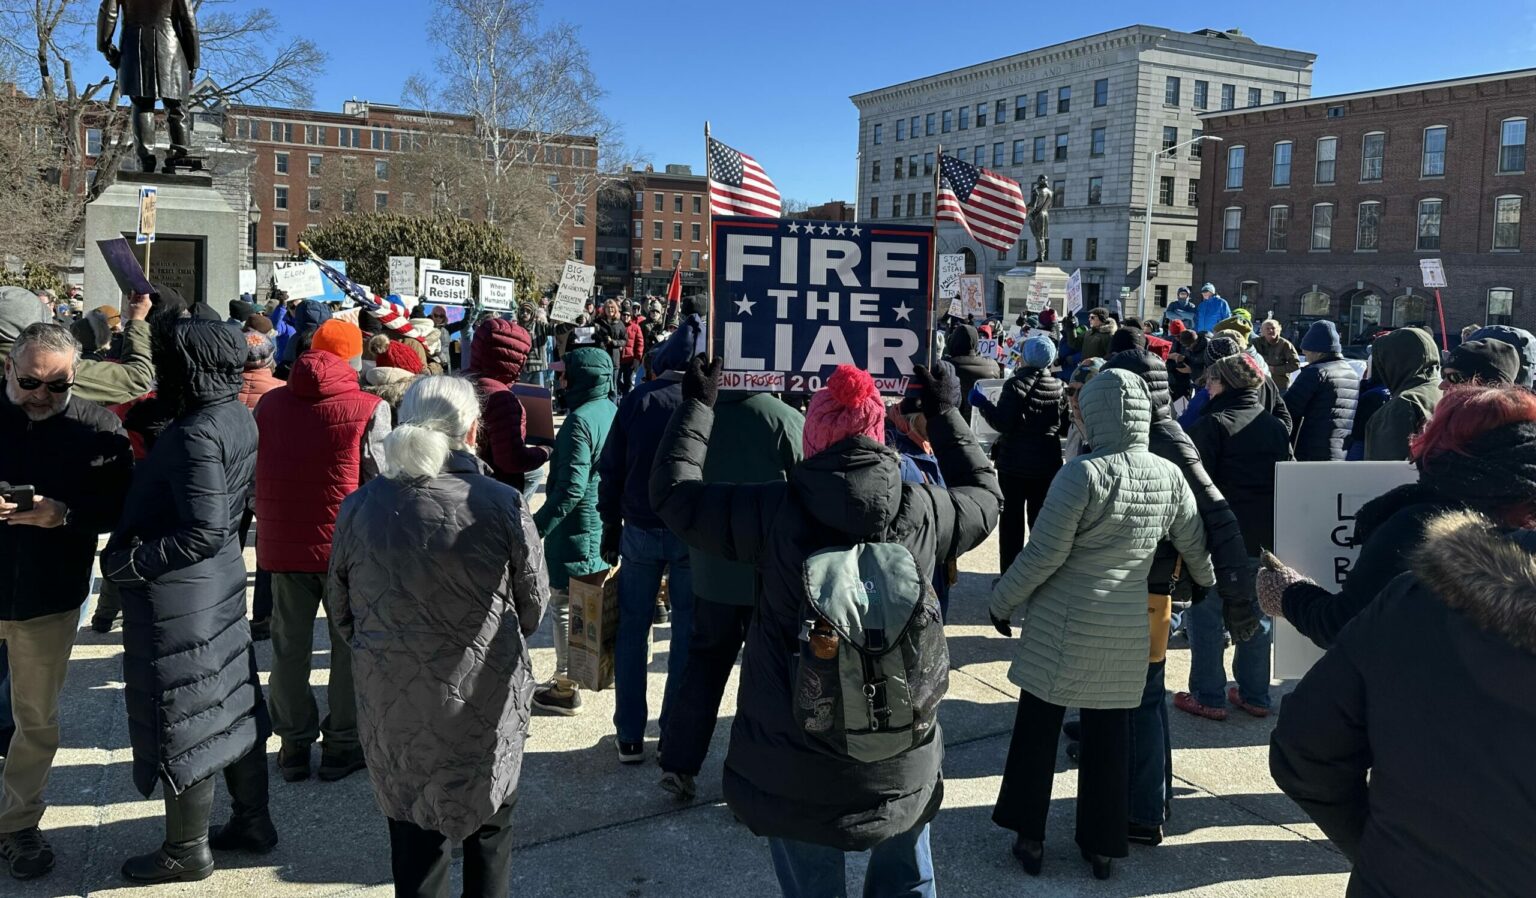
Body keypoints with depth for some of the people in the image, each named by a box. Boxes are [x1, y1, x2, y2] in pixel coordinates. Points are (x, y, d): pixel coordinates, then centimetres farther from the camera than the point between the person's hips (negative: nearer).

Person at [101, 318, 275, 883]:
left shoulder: (195, 434, -24)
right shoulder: (237, 416, 4)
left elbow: (205, 531, -26)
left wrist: (130, 561, -17)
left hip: (178, 596, -9)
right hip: (222, 581, 9)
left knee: (181, 720, 5)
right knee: (231, 704, 18)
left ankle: (186, 852, 21)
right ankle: (253, 822, 31)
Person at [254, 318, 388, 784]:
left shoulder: (269, 403, 4)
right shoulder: (369, 409, -12)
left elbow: (253, 475, 11)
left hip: (280, 543, 4)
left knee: (290, 646, 14)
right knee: (350, 646, 10)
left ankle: (294, 745, 24)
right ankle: (342, 745, 19)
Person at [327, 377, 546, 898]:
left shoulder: (360, 507, -7)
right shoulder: (502, 504, -15)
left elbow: (339, 608, 4)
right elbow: (534, 601, -3)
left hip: (394, 705, 2)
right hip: (485, 703, -2)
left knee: (414, 839, 18)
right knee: (489, 828, 21)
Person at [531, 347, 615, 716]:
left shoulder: (580, 420, -21)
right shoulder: (614, 412, 6)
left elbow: (572, 488, -25)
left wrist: (537, 526, -21)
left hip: (576, 531, -9)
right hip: (609, 527, 9)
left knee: (565, 605, 1)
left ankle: (566, 688, 9)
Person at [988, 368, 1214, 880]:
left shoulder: (1082, 474, -17)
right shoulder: (1170, 477, 0)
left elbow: (1044, 554, -15)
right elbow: (1195, 547, 13)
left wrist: (1003, 602, -1)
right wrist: (1211, 582, 35)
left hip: (1064, 624, -5)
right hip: (1129, 629, 5)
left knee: (1038, 728, 10)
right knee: (1109, 733, 15)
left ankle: (1029, 836, 20)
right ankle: (1103, 844, 25)